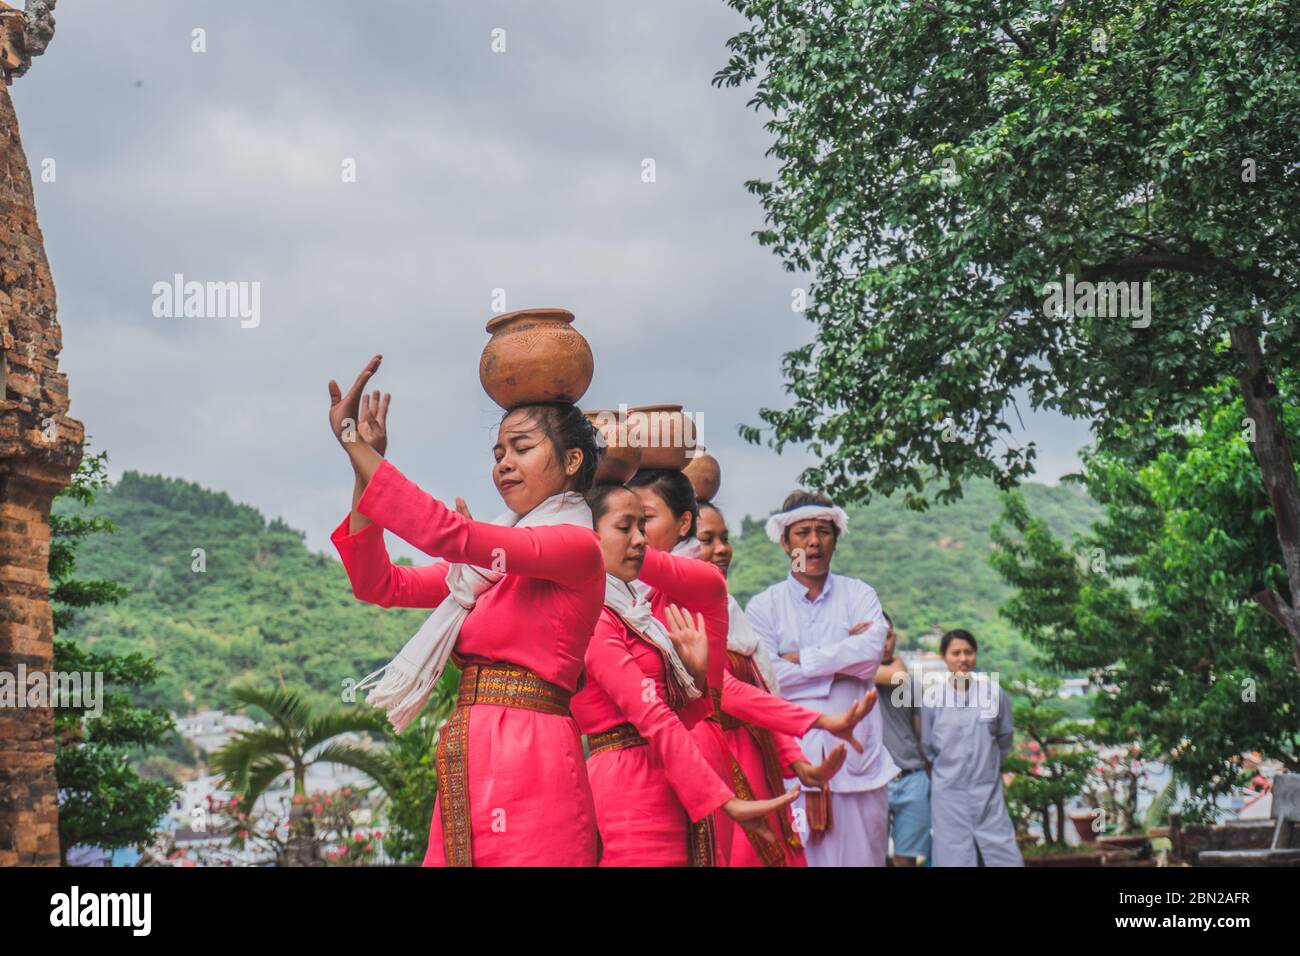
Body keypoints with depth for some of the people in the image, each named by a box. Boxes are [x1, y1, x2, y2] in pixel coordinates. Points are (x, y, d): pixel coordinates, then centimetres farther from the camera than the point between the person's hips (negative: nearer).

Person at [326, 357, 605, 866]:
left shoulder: (577, 547, -5)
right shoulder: (485, 563, 20)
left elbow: (447, 533, -15)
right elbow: (379, 584, 13)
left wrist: (356, 444, -11)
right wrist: (363, 467, 3)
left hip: (530, 769, -7)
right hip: (465, 772, 7)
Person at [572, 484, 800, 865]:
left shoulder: (633, 611, 17)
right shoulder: (592, 618, -11)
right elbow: (653, 716, -19)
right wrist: (726, 801, -22)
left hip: (665, 797, 9)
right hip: (630, 789, -9)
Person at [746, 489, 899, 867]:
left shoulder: (859, 595, 11)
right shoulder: (764, 606, 7)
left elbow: (871, 654, -8)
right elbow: (767, 678, -8)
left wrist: (799, 658, -4)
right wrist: (843, 659, -4)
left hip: (857, 761, 1)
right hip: (791, 762, -1)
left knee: (861, 856, 0)